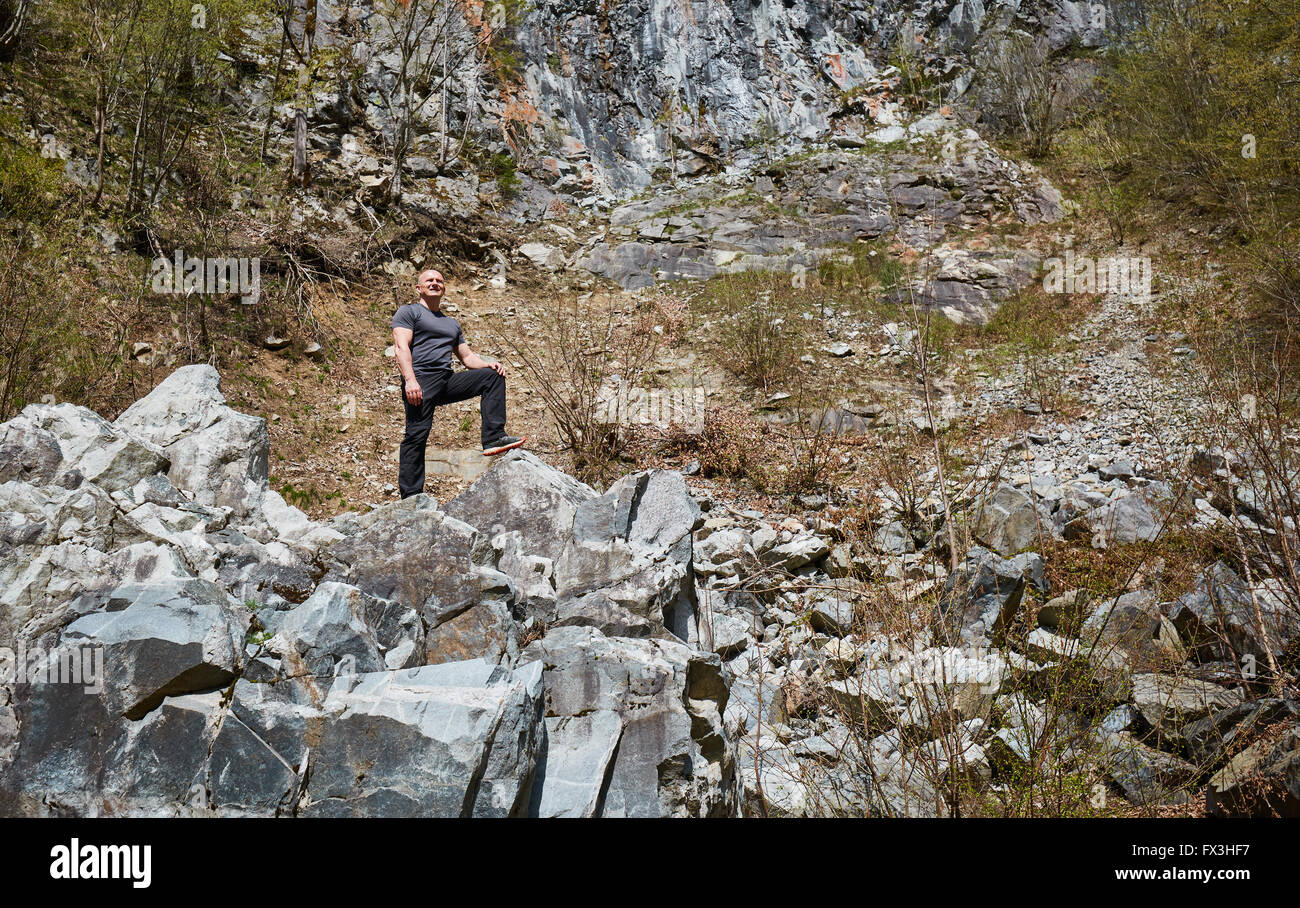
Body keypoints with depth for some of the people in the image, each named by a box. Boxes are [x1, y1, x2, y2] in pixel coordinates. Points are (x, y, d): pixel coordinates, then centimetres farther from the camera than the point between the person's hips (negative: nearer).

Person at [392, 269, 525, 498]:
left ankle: (493, 438, -18)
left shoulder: (451, 323, 30)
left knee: (493, 376, -9)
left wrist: (489, 364, 3)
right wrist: (410, 380, -22)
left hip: (447, 381, 6)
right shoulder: (408, 312, 10)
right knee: (417, 435, -15)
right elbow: (401, 346, -6)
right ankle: (410, 497, -15)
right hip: (421, 380, -6)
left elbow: (467, 356, 26)